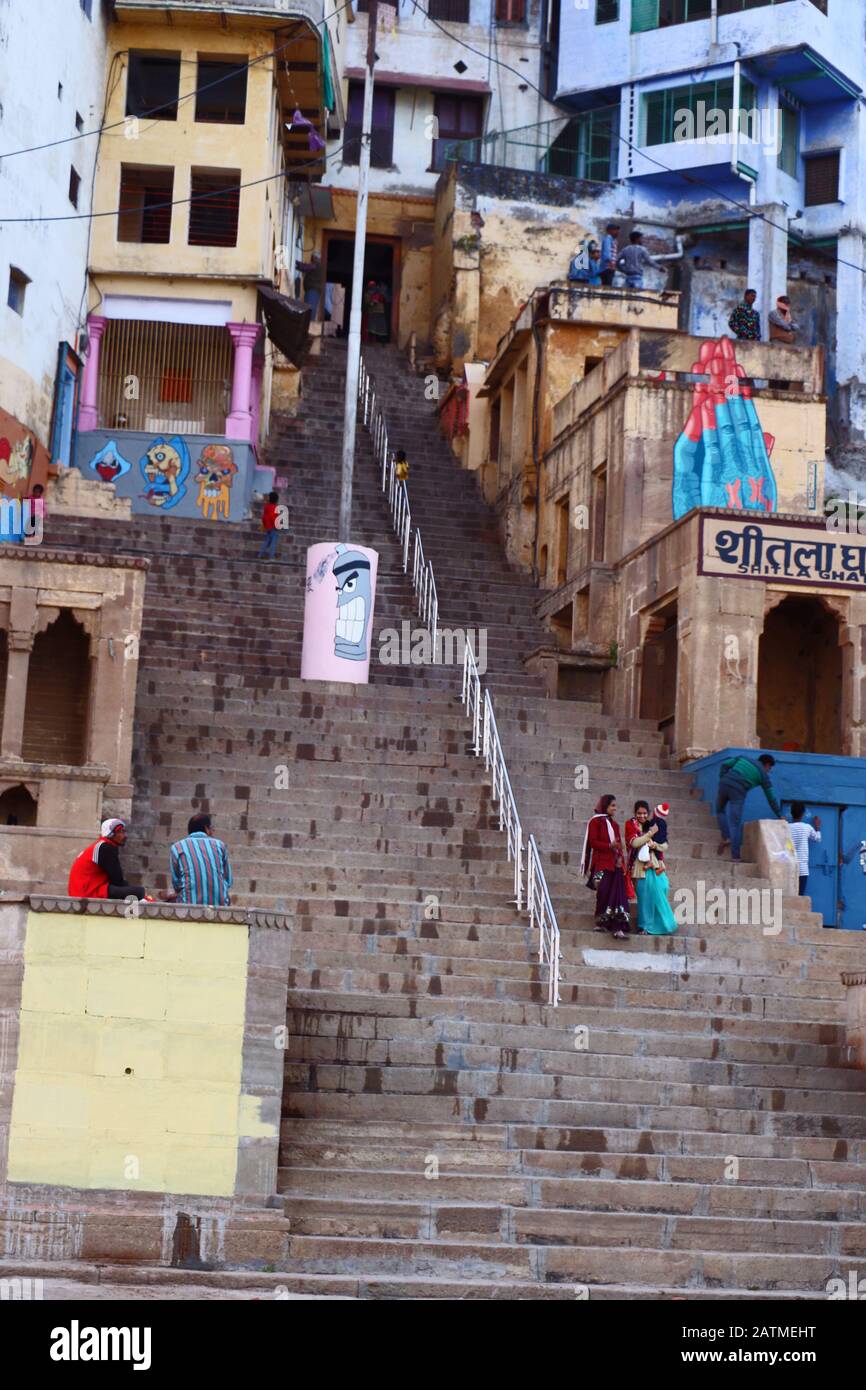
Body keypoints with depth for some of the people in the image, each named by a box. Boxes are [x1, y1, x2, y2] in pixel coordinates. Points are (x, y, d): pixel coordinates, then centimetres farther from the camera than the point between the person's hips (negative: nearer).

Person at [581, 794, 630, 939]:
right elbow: (592, 842, -7)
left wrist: (620, 857, 2)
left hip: (616, 863, 5)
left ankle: (618, 927, -13)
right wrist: (610, 845, -19)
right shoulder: (595, 821, 3)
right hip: (601, 863, -5)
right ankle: (601, 923, 3)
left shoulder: (614, 824, 22)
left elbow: (619, 844, 19)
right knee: (604, 892, -11)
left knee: (618, 893, -7)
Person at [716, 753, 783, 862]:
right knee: (735, 824, 4)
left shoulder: (743, 758, 26)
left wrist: (722, 781, 14)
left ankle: (726, 838, 12)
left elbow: (725, 764, 12)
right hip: (738, 792, -3)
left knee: (720, 811, 30)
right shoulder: (763, 774, 16)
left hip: (724, 785, 3)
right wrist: (780, 815, 26)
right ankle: (735, 856, 0)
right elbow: (770, 797, 18)